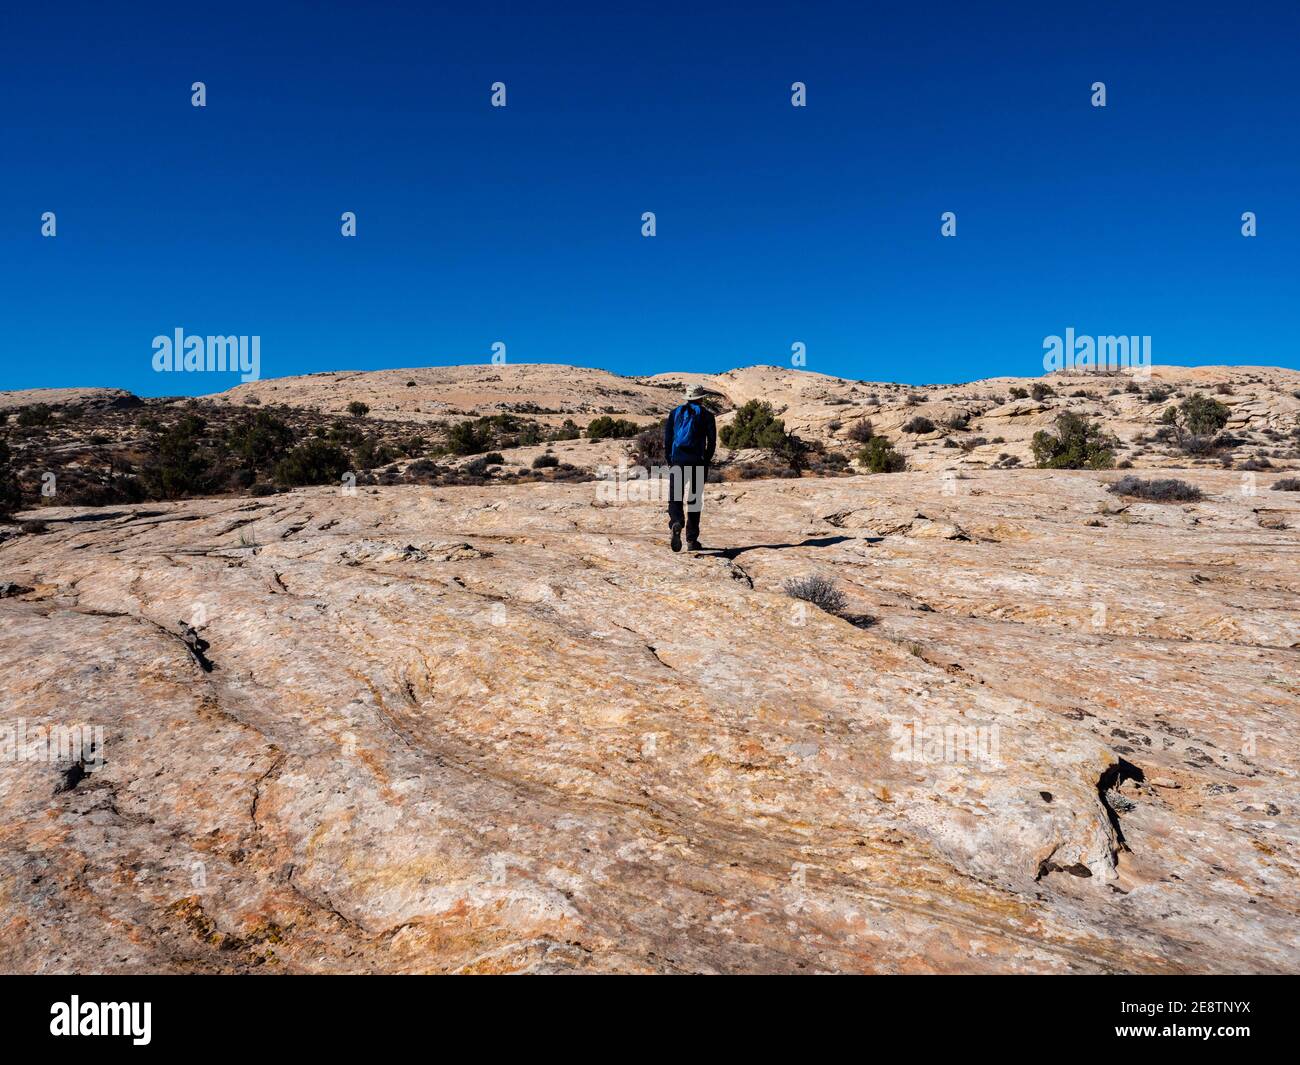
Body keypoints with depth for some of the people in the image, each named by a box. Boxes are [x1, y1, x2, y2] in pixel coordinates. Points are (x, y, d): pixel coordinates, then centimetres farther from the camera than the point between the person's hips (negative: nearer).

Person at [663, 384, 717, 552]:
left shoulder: (675, 413, 11)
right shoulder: (706, 414, 4)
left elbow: (667, 438, 6)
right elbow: (712, 441, -1)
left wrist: (669, 461, 11)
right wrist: (706, 460, 10)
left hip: (677, 461, 1)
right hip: (698, 462, -1)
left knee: (675, 499, 2)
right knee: (694, 500, 8)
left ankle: (676, 524, -29)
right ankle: (692, 540, 10)